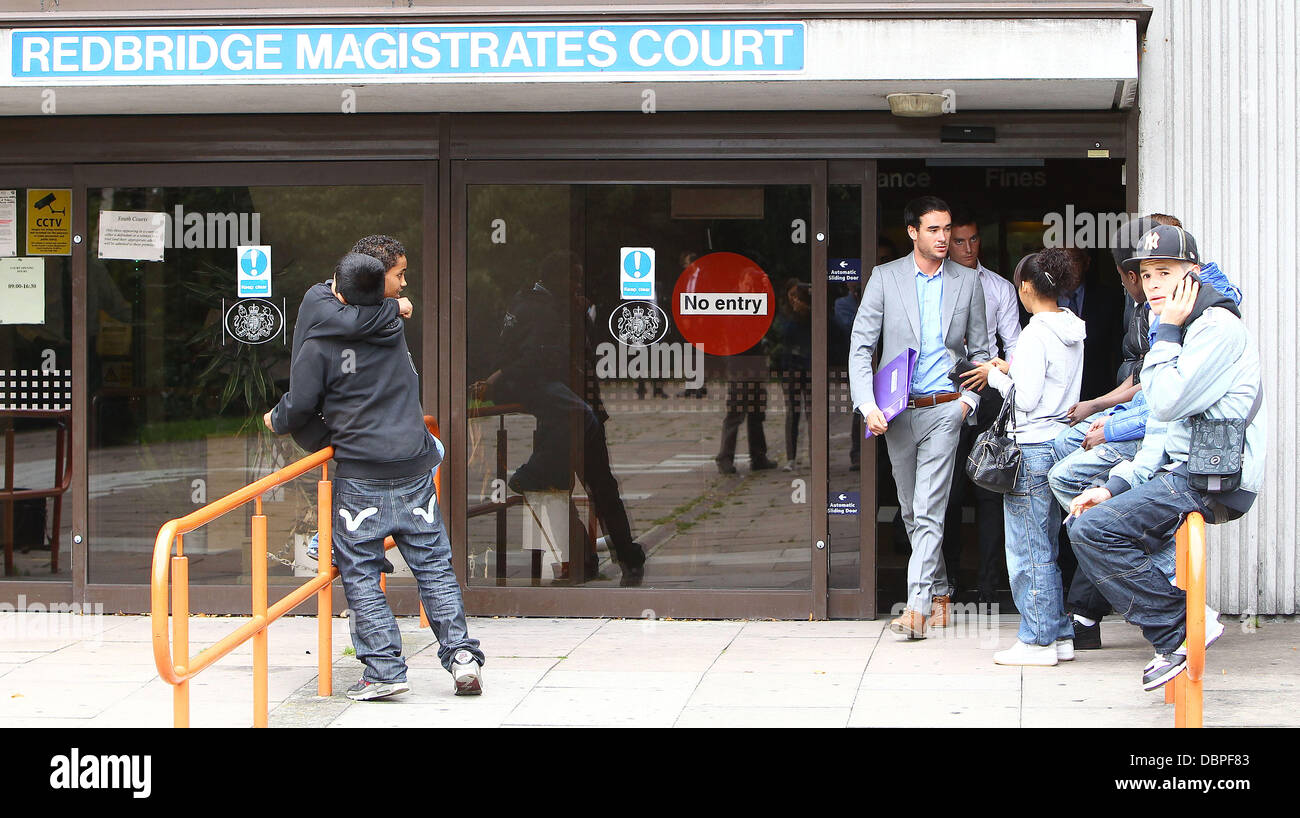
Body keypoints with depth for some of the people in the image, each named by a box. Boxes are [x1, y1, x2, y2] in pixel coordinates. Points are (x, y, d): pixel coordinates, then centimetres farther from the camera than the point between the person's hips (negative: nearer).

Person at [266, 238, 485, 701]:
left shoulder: (320, 344, -7)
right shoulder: (394, 328, 6)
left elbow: (300, 407, -2)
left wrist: (276, 421, 17)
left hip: (360, 476, -4)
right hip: (414, 470, 4)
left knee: (359, 573, 5)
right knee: (433, 565, 10)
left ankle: (384, 669, -2)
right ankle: (461, 654, 2)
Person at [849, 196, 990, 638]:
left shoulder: (967, 281, 5)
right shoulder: (885, 278, 1)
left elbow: (980, 350, 13)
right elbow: (861, 347, -1)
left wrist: (968, 398, -1)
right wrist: (868, 405, -12)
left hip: (943, 409, -2)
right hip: (897, 411, 2)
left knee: (929, 511, -11)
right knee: (911, 511, 10)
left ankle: (918, 605, -15)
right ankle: (940, 593, 25)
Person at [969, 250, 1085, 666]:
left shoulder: (1036, 334, -15)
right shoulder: (1073, 331, 11)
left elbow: (1026, 398, -16)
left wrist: (997, 377, -1)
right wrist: (1013, 370, 15)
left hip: (1033, 447, -9)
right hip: (1062, 441, 9)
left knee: (1029, 548, -2)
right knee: (1046, 548, 15)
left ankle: (1037, 641, 0)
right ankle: (1060, 636, 17)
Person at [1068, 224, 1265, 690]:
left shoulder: (1218, 327, -12)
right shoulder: (1185, 331, 21)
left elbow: (1166, 404, -20)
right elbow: (1169, 433, 20)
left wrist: (1167, 332, -10)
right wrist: (1115, 486, 11)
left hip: (1212, 482, -11)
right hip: (1186, 473, 11)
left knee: (1094, 528, -18)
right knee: (1087, 522, 13)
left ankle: (1182, 628, -12)